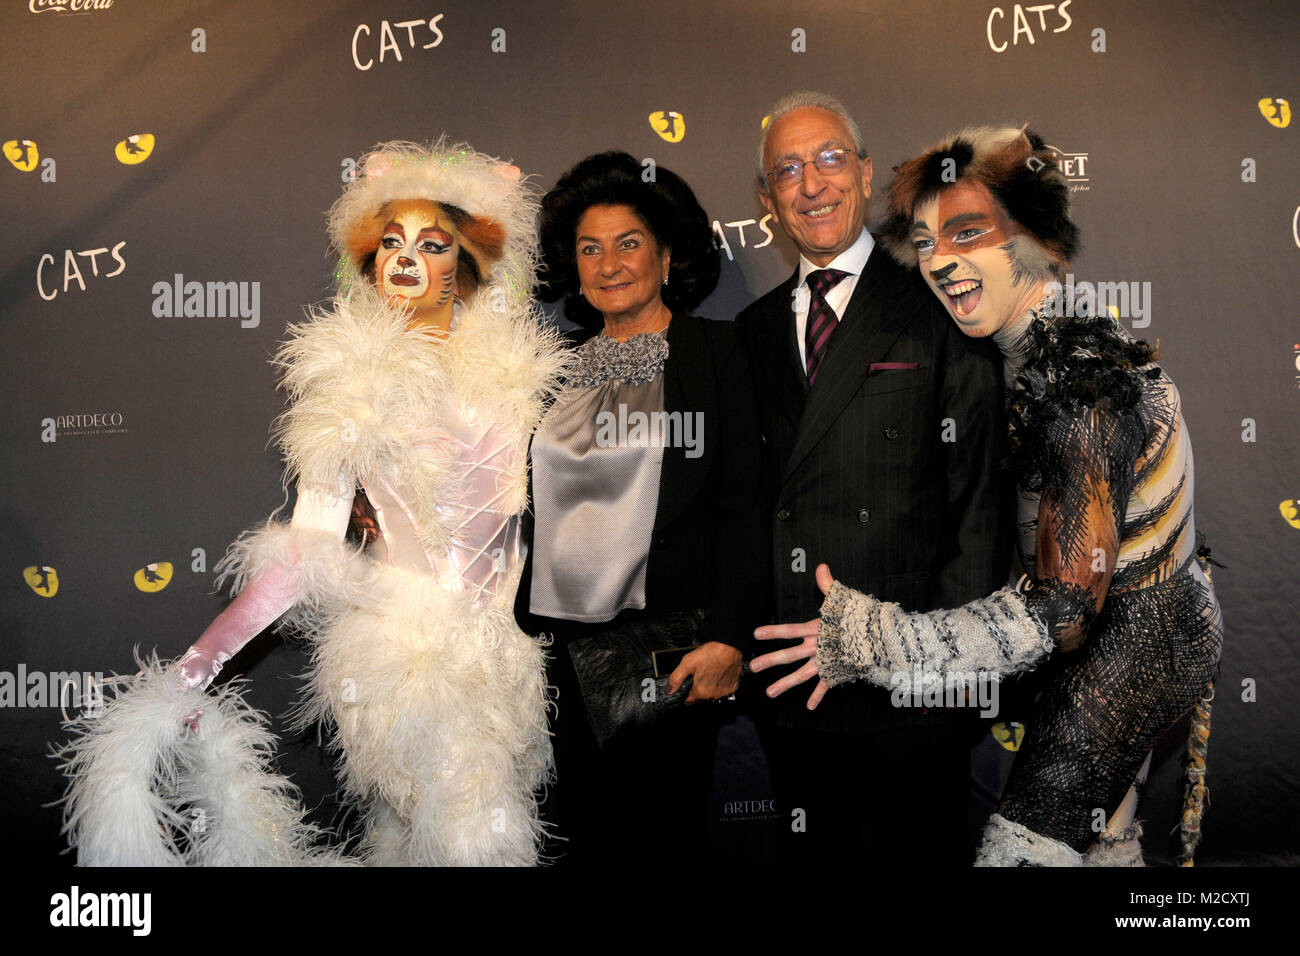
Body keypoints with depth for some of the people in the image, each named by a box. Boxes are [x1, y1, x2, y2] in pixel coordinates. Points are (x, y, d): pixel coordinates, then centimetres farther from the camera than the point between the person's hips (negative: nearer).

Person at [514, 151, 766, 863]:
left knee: (666, 828, 6)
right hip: (566, 643, 4)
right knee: (578, 829, 11)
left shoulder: (715, 351, -1)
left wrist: (728, 639, -14)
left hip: (671, 643, -4)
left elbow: (744, 504, -7)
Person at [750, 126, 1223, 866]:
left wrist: (869, 642, -35)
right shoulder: (1078, 334, -1)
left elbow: (1060, 616, -32)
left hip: (1128, 650, -9)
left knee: (1020, 850, 0)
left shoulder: (1080, 389, -31)